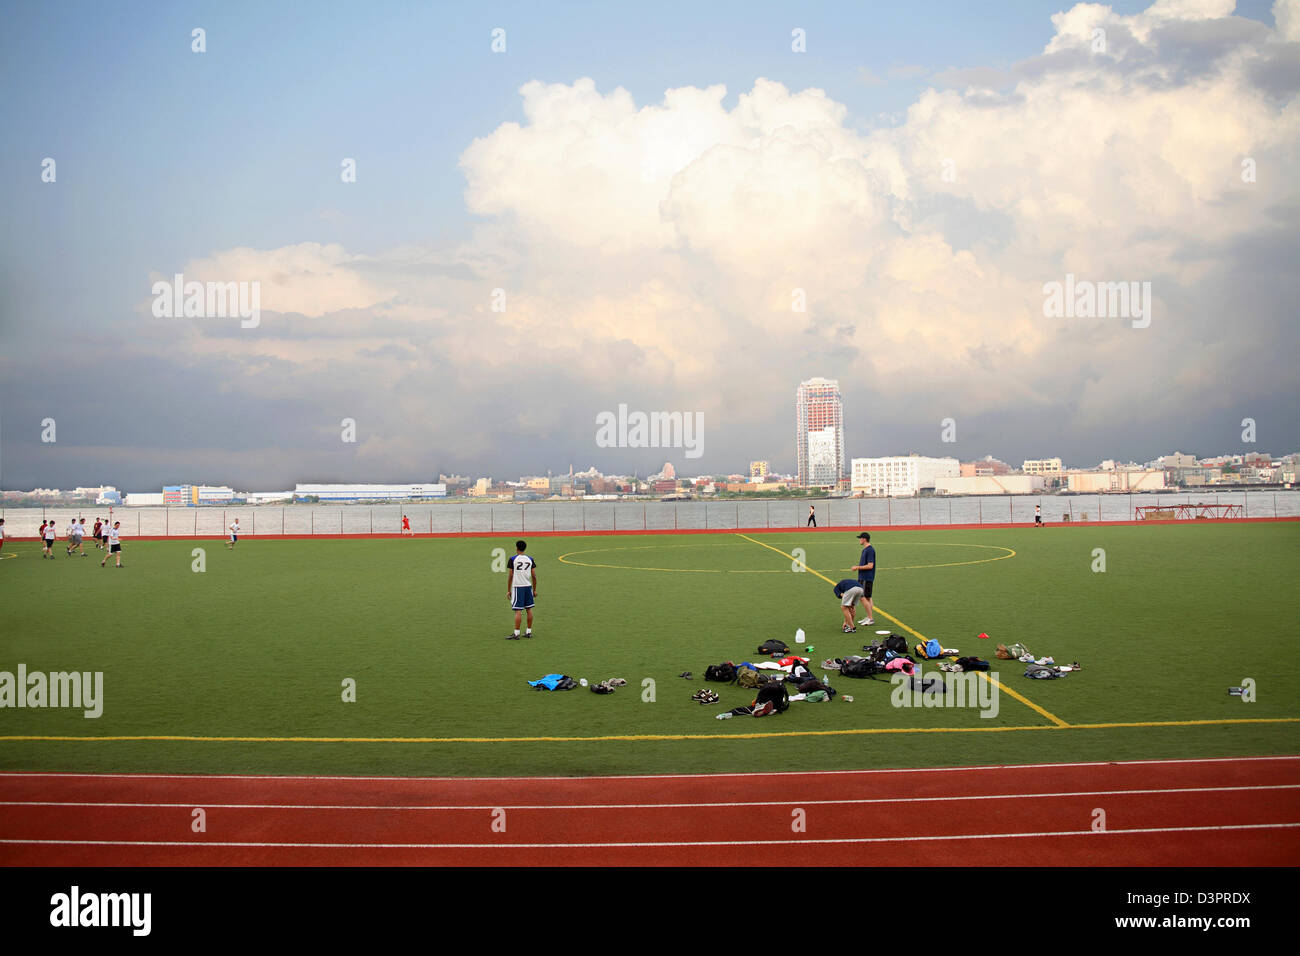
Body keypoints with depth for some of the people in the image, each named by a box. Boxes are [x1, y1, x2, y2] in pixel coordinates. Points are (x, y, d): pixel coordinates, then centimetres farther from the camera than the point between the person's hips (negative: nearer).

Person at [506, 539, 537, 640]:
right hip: (528, 586, 4)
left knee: (518, 610, -5)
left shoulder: (513, 559, -5)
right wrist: (534, 590, 15)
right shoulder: (530, 559, 5)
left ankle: (516, 633, -5)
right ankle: (529, 632, 16)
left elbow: (510, 576, -5)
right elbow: (534, 576, 6)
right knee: (529, 609, 11)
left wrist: (508, 590, 2)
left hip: (517, 587, -4)